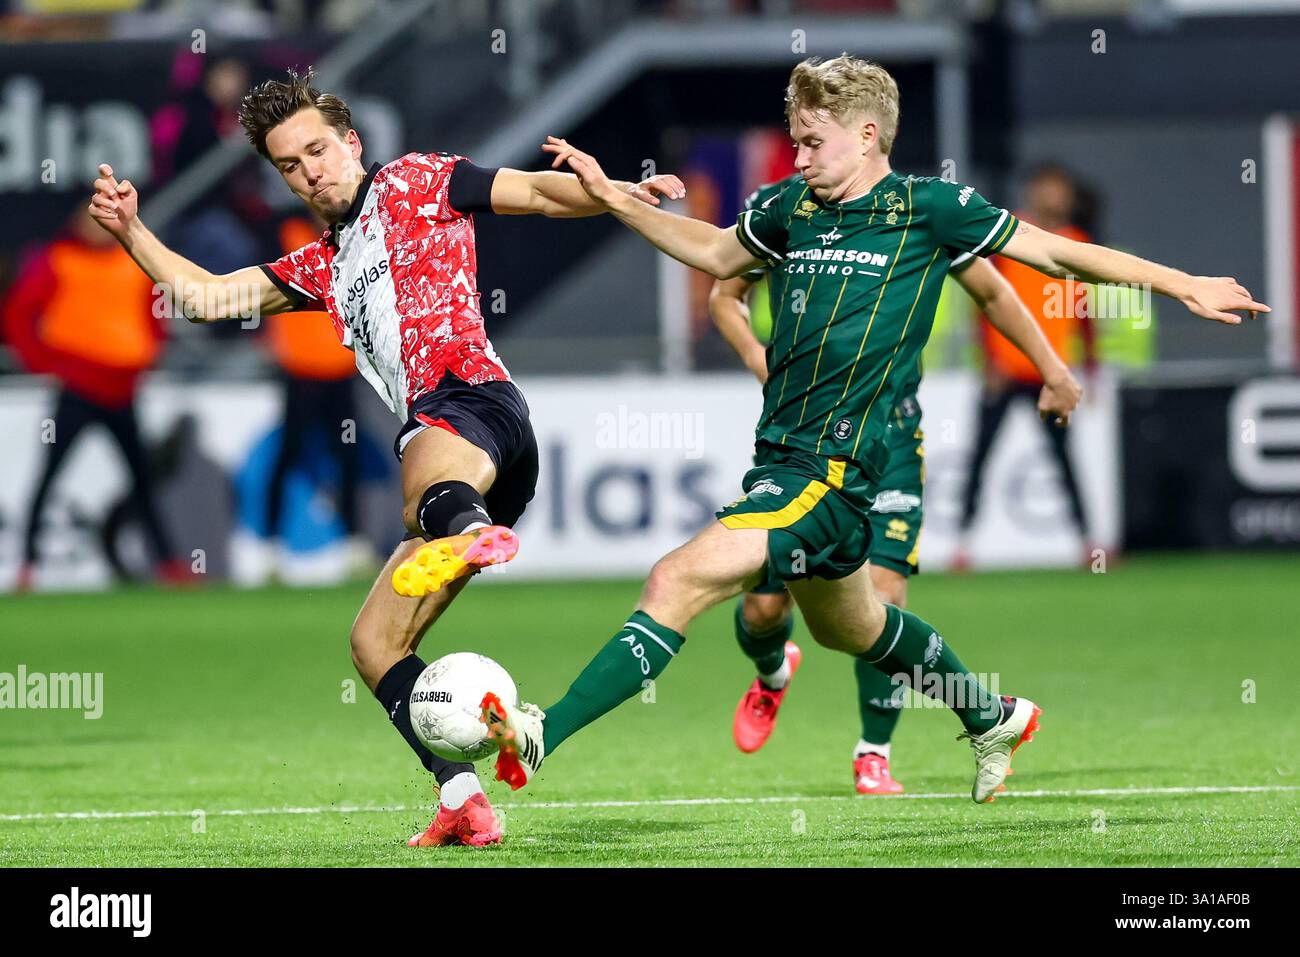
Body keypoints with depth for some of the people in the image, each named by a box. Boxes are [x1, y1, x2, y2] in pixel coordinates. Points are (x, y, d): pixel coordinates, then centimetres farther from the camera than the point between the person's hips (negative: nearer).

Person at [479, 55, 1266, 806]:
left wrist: (1185, 285, 4)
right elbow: (716, 254, 28)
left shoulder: (926, 208, -7)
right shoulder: (794, 207, 9)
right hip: (780, 455, 8)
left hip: (834, 470, -8)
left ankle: (544, 737, -25)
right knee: (851, 626, 28)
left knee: (679, 582, -21)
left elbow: (1054, 252, 2)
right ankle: (993, 720, 51)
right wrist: (616, 201, 19)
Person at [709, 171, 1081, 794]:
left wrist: (1053, 372, 9)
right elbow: (725, 296, 11)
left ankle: (874, 755, 5)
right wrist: (761, 361, -8)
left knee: (883, 592, -14)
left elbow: (989, 291, 8)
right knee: (765, 603, -1)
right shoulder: (774, 208, -3)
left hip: (887, 423, -1)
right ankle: (773, 673, 38)